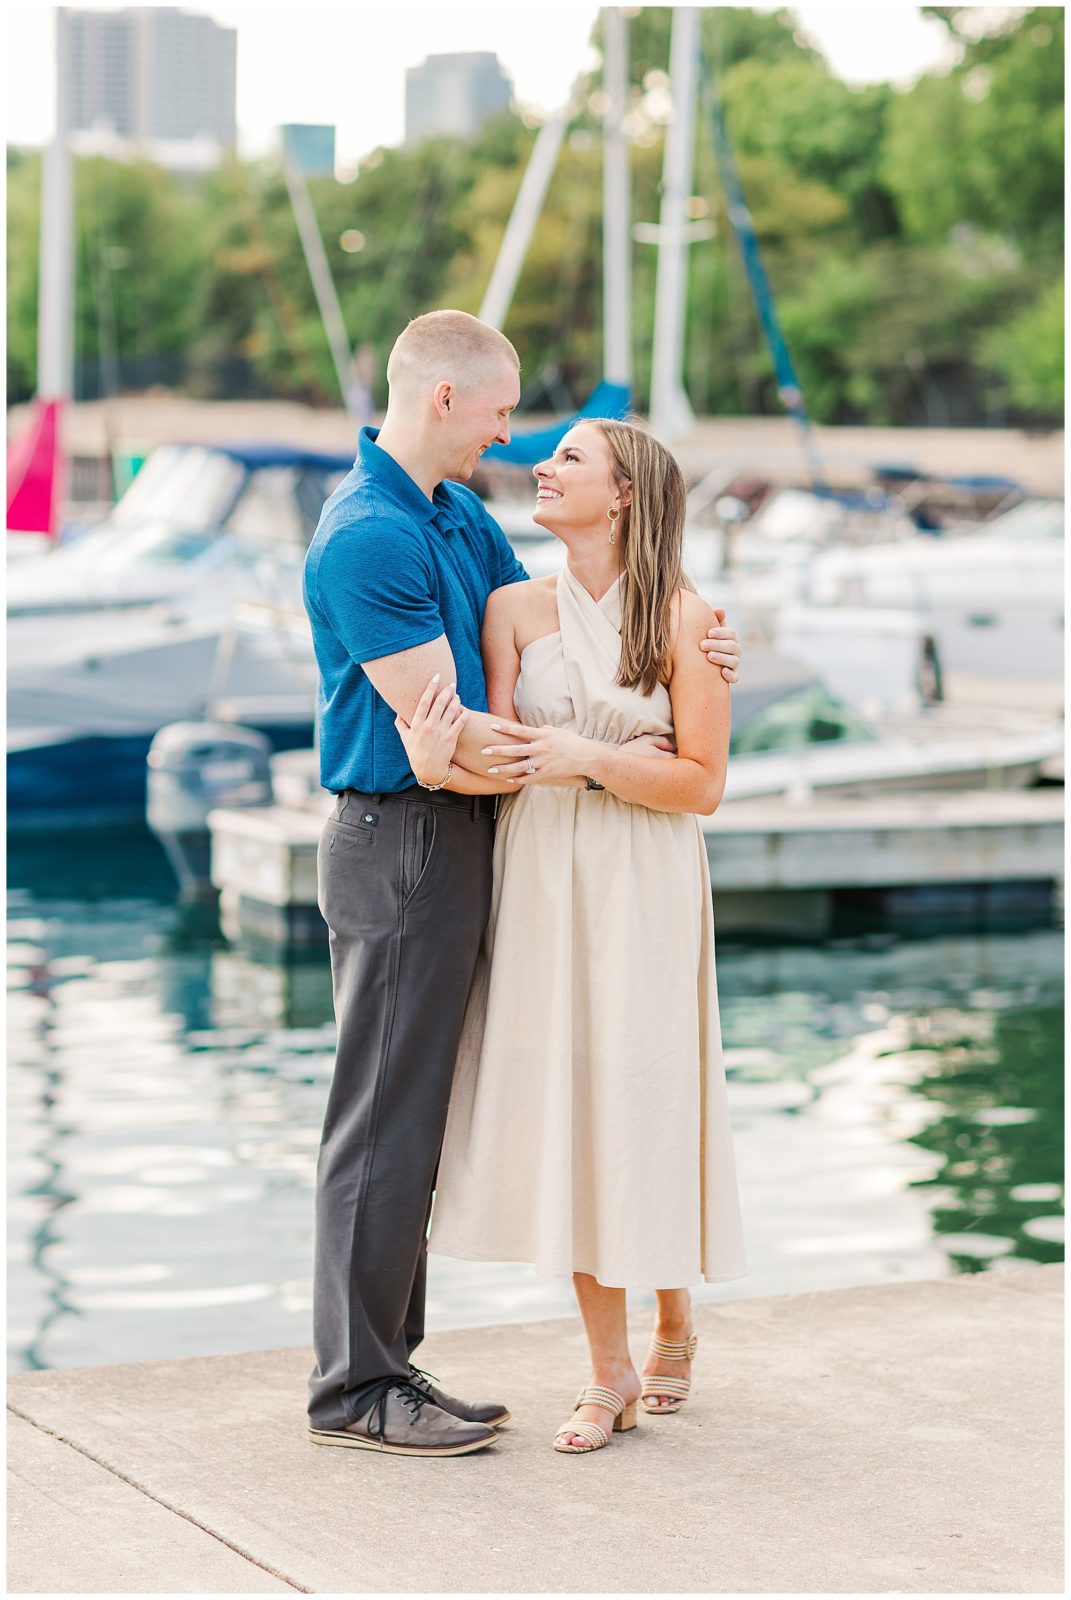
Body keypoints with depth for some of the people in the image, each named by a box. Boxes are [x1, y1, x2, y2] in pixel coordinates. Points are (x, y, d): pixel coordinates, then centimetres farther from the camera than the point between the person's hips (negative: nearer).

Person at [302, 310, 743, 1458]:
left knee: (417, 1112, 12)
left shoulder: (456, 513, 14)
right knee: (385, 1117, -4)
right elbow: (442, 732, -19)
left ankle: (386, 1361, 20)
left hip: (454, 839, 10)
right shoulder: (369, 537, -18)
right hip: (398, 842, -10)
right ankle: (353, 1388, 3)